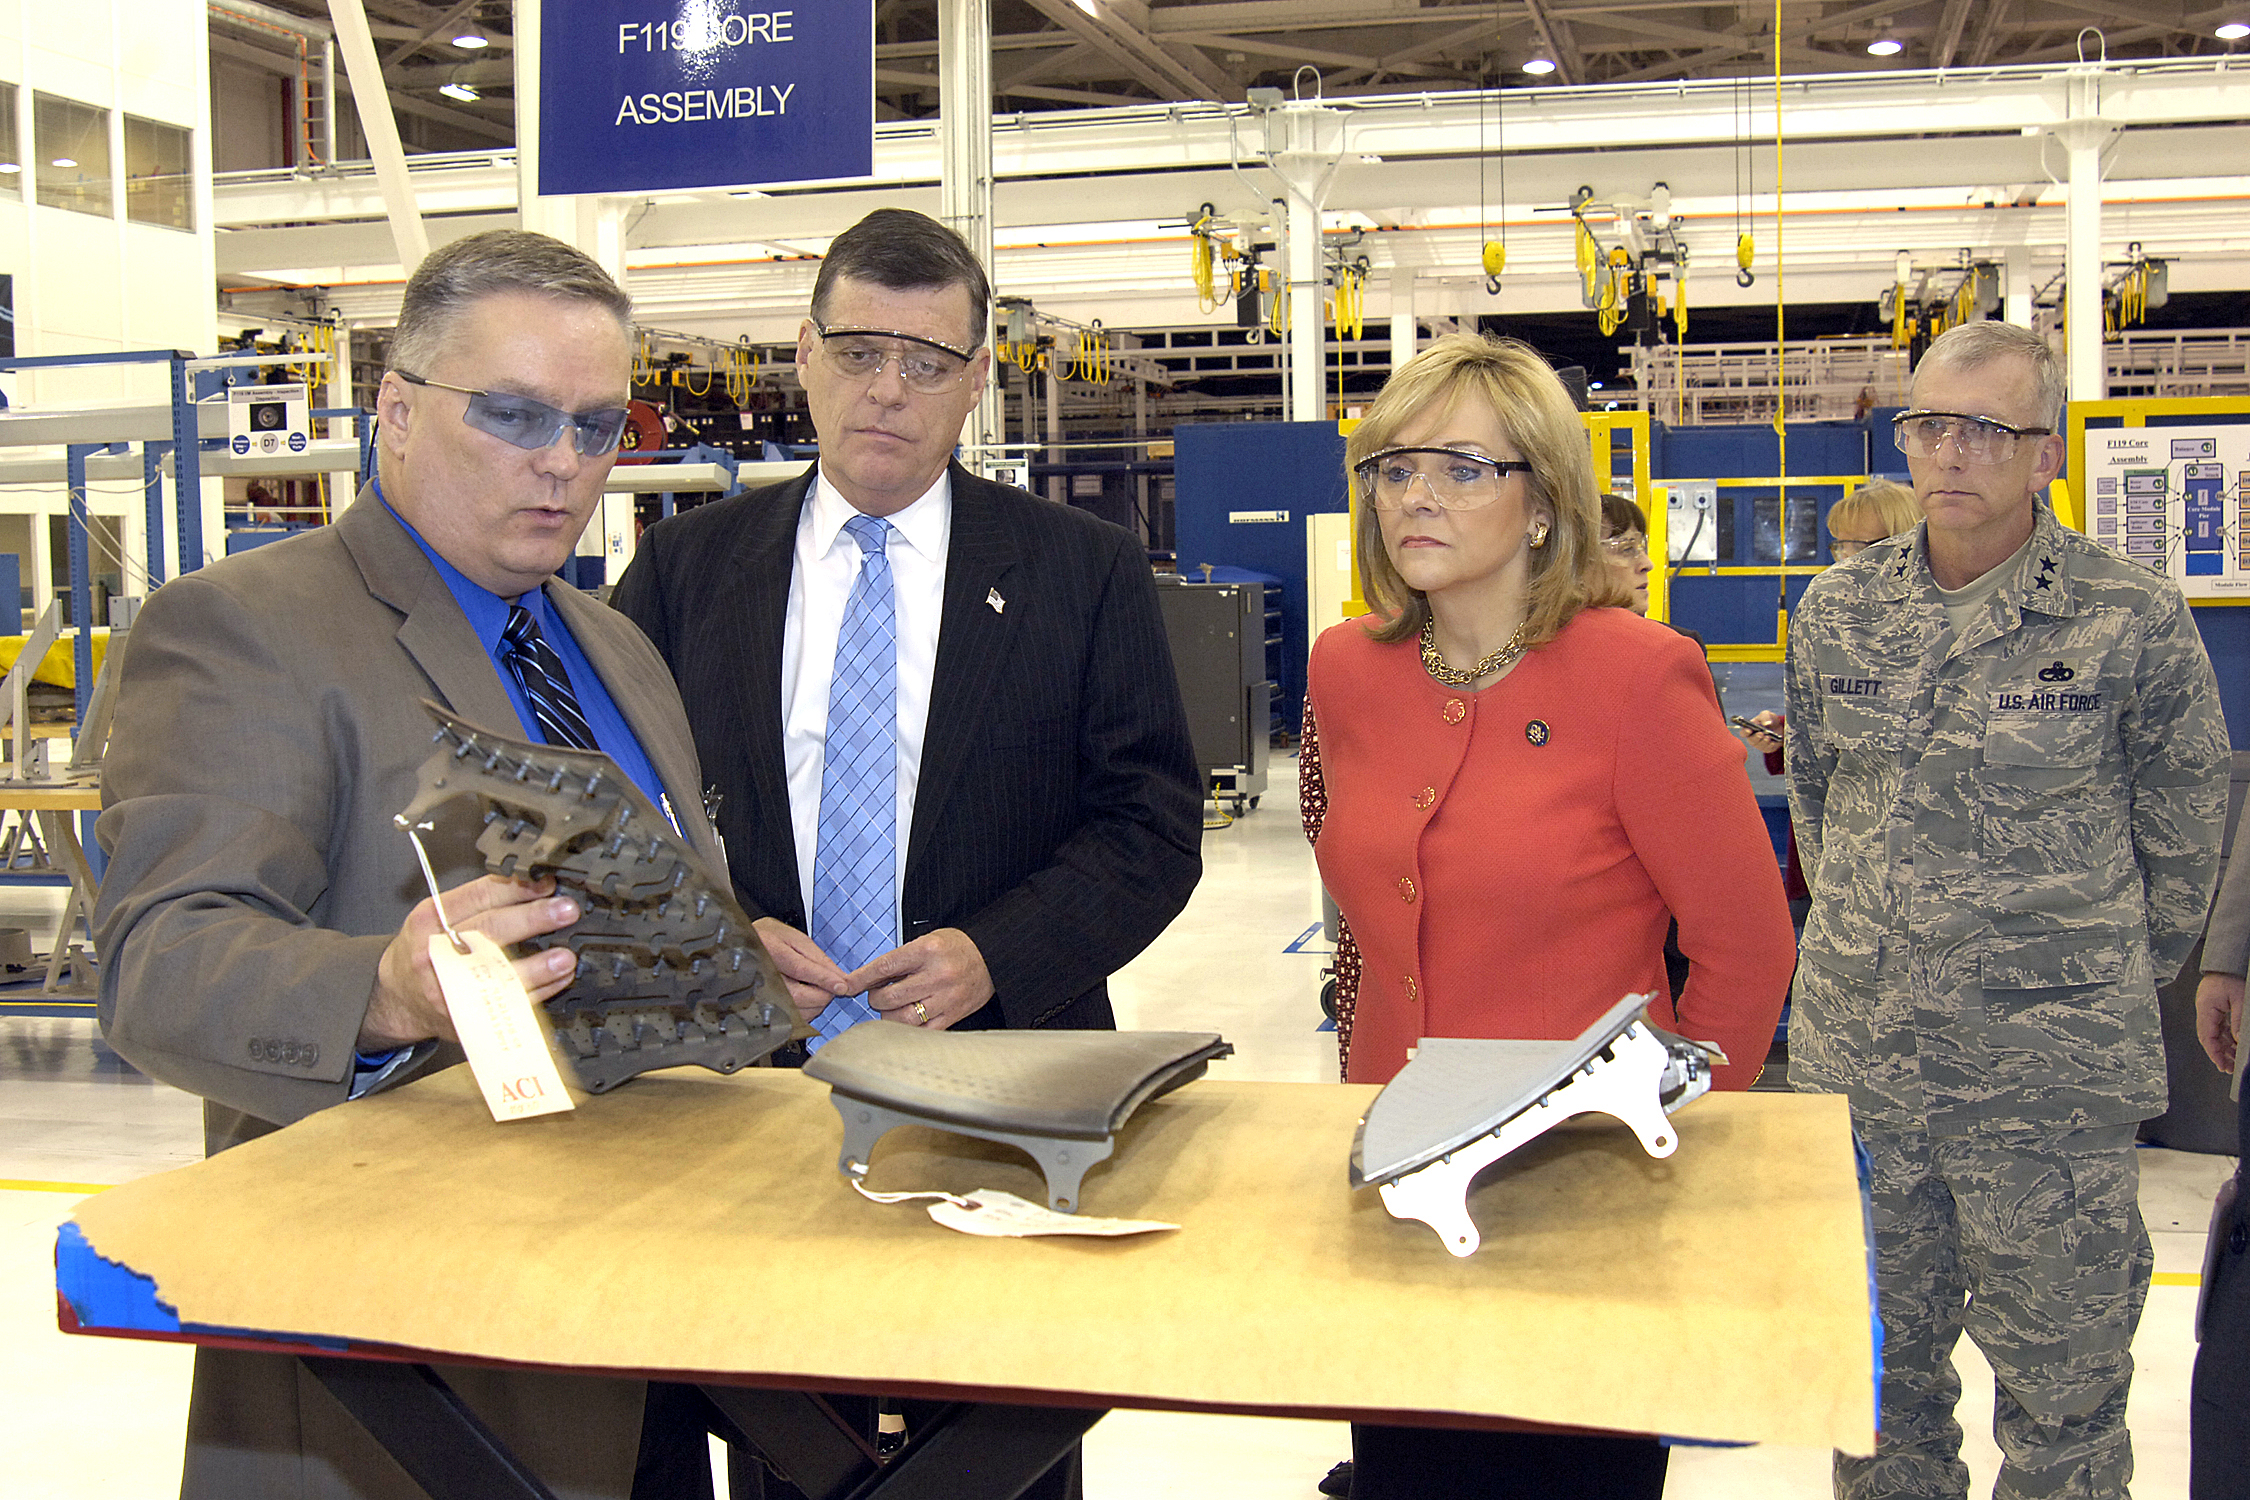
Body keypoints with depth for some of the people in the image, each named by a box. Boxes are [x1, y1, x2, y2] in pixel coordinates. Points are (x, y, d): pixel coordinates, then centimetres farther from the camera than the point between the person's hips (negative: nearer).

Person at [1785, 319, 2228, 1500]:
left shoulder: (2133, 621, -8)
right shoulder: (1838, 610, 2)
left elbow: (2182, 830, 2)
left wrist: (2099, 987, 9)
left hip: (2048, 1080, -3)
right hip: (1852, 1050, 4)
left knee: (2059, 1376, 8)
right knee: (1879, 1358, 16)